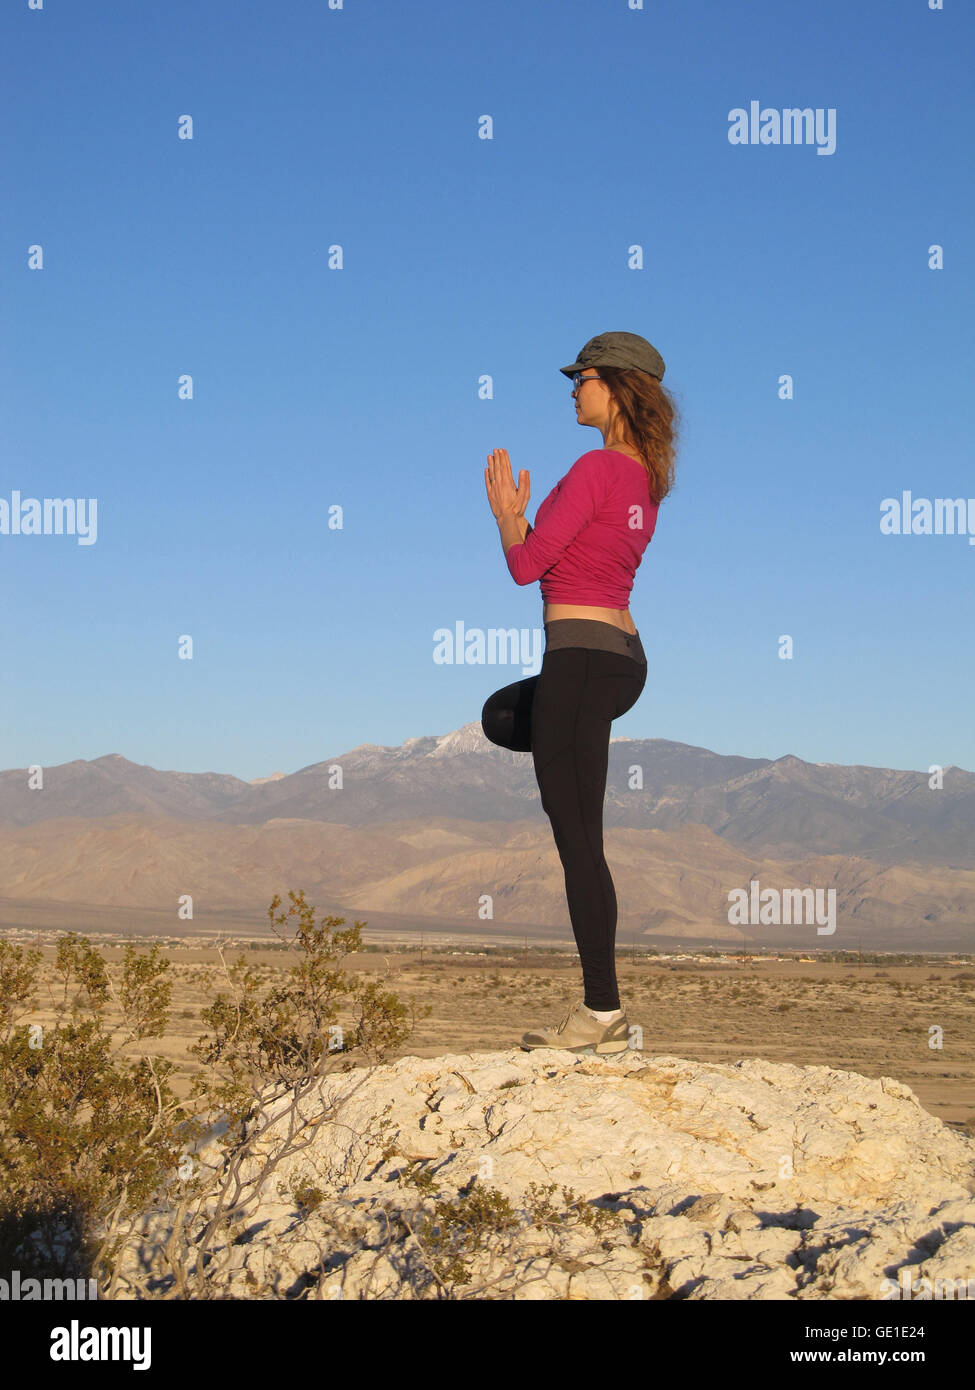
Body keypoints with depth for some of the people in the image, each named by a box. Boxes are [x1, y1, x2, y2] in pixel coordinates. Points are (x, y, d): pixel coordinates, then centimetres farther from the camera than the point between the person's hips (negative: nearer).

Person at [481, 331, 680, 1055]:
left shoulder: (595, 469, -15)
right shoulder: (646, 479, 13)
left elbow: (527, 565, -12)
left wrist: (505, 513, 5)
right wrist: (520, 513, 19)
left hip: (581, 656, -10)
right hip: (624, 656, 10)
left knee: (578, 840, -4)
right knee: (500, 716, 35)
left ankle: (603, 1014, 0)